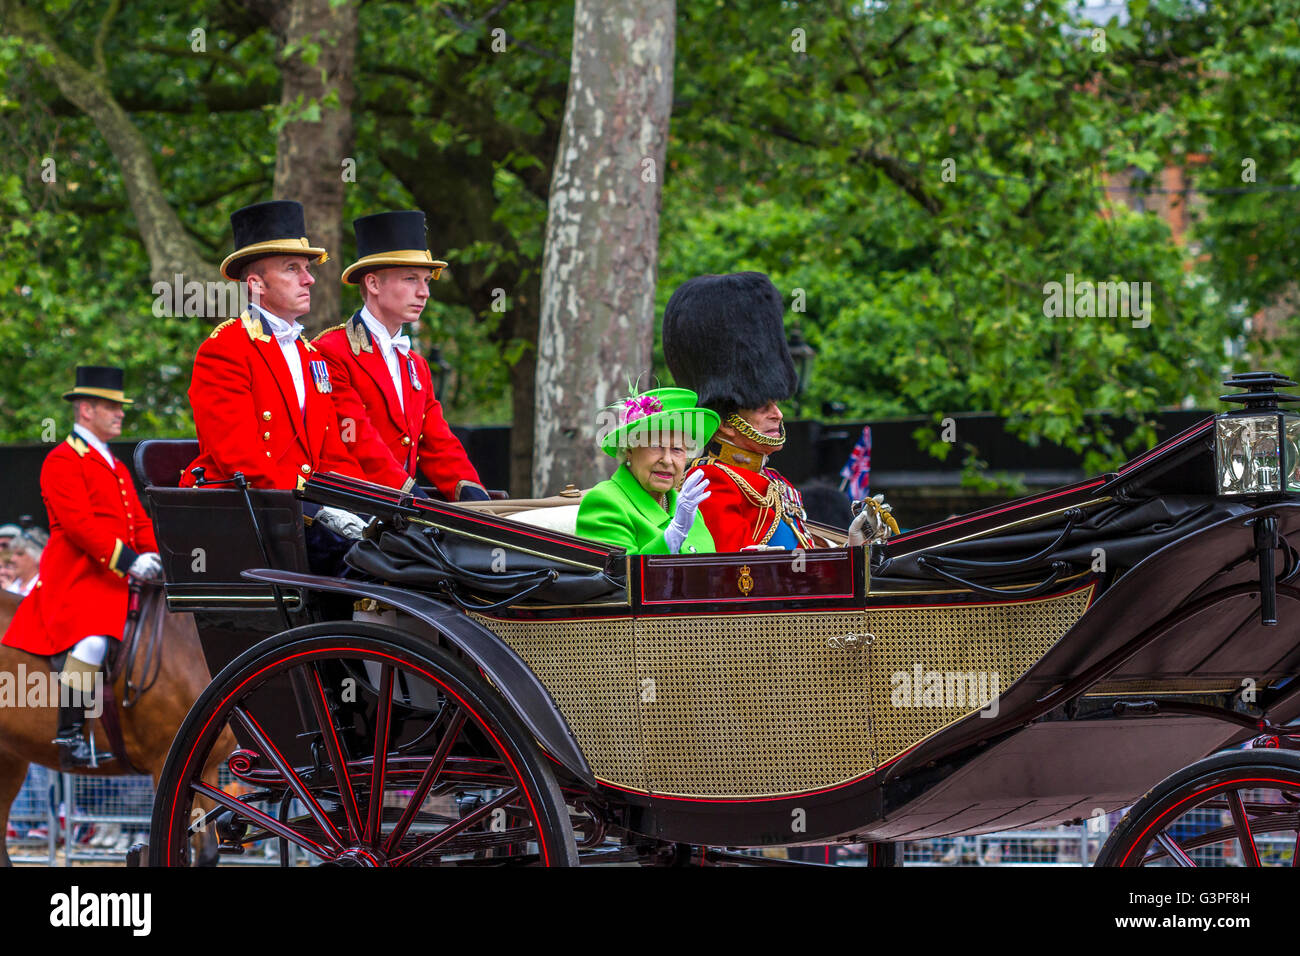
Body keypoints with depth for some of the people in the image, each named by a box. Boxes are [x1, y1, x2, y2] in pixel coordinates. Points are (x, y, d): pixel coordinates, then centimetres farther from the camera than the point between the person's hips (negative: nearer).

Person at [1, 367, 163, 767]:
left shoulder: (116, 466, 25)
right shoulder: (62, 461, -5)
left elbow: (140, 521, 22)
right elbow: (79, 524, -17)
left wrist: (154, 557, 1)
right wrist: (127, 561, -25)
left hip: (118, 582, 10)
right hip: (78, 580, -10)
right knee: (92, 643, -29)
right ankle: (70, 739, -25)